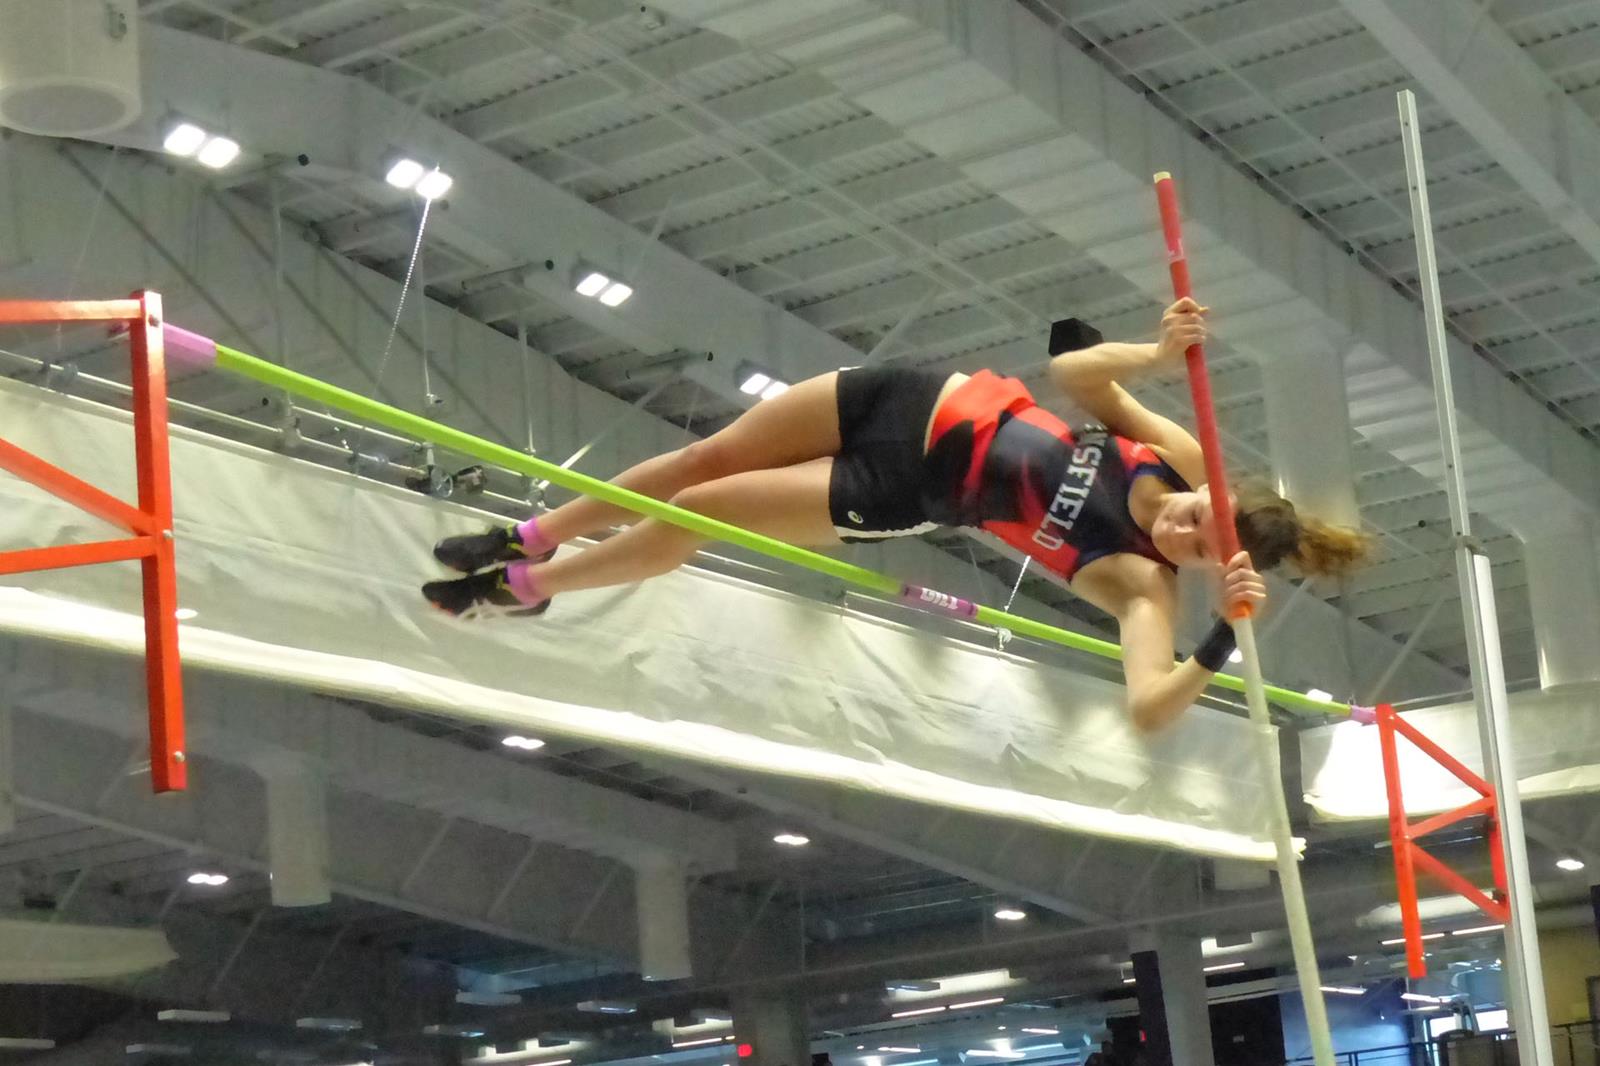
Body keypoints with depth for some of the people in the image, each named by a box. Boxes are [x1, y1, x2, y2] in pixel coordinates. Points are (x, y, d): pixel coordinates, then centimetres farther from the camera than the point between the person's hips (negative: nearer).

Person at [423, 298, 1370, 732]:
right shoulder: (1179, 454, -12)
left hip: (908, 491, -3)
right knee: (708, 457, 9)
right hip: (921, 403, 3)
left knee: (693, 515, -4)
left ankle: (523, 588, 27)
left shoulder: (1141, 585, -20)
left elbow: (1149, 707, -32)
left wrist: (1223, 640, -42)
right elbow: (1076, 372, -5)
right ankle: (529, 539, 37)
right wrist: (1161, 352, -22)